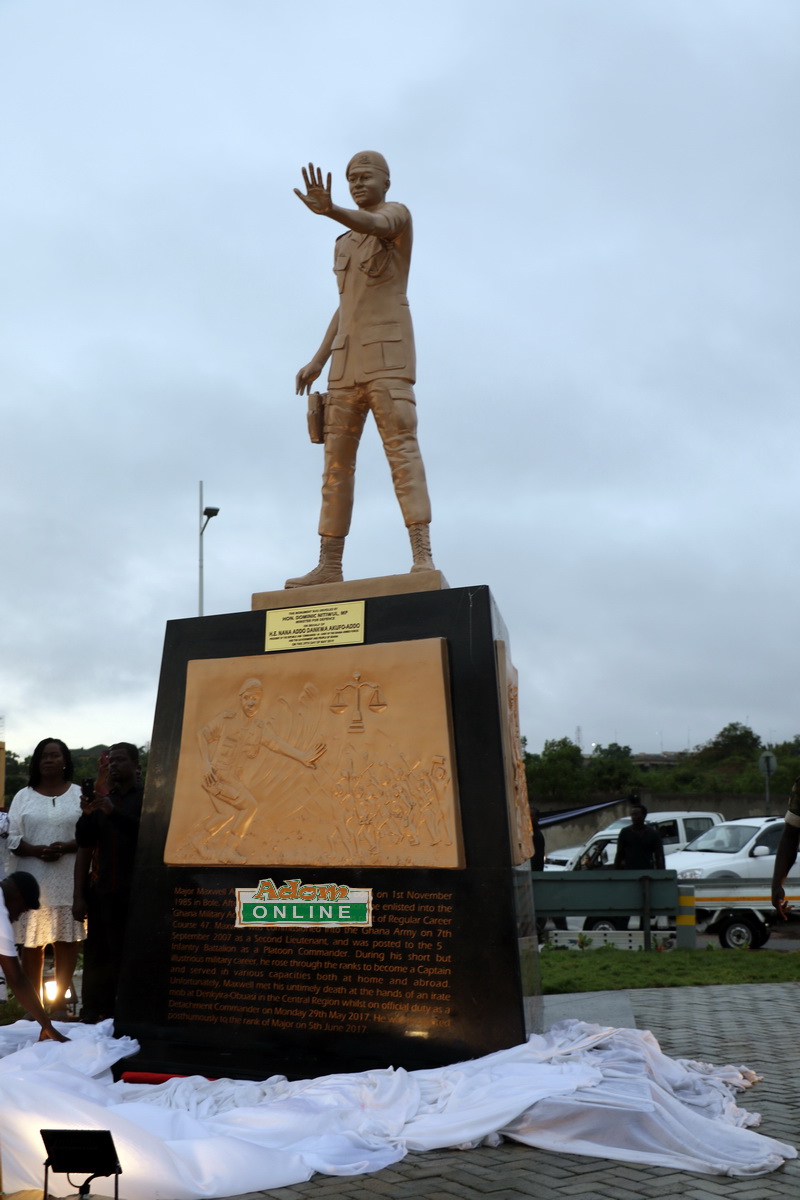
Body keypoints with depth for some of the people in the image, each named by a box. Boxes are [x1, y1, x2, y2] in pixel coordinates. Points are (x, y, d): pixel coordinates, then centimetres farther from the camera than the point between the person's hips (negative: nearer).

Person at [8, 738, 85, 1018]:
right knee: (32, 943, 1)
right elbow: (13, 840, 3)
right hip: (33, 882, 1)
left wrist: (65, 847, -17)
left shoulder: (80, 794, 6)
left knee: (66, 941, 2)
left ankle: (60, 1003, 11)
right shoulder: (23, 796, 8)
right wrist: (38, 850, -15)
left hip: (68, 882, 0)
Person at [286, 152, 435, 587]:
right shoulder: (345, 244, 30)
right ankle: (329, 565, 0)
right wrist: (317, 362, 18)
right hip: (348, 362, 8)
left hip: (388, 354, -7)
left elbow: (373, 224, -22)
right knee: (337, 461, 0)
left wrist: (328, 209, -43)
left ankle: (423, 557, -24)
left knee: (402, 451, -20)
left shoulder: (397, 212, 5)